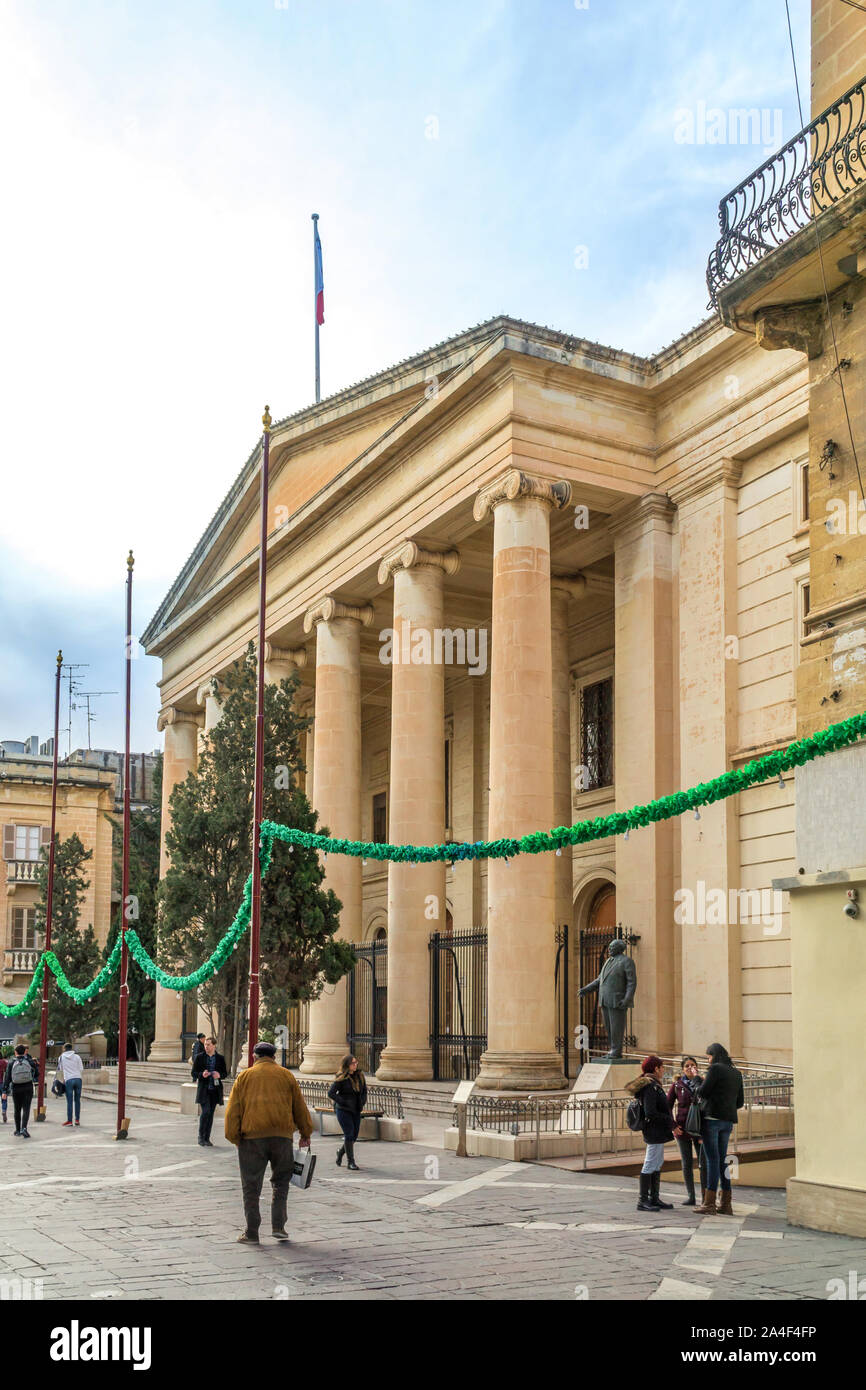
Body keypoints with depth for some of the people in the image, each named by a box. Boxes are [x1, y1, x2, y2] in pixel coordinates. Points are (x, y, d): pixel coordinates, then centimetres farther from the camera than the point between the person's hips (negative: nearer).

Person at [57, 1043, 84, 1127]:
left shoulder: (61, 1057, 9)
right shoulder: (77, 1056, 8)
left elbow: (59, 1070, 15)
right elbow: (81, 1069, 7)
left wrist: (62, 1080, 26)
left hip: (68, 1080, -1)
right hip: (78, 1079, 1)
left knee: (69, 1101, 0)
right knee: (77, 1100, 8)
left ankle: (69, 1120, -1)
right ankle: (77, 1119, 10)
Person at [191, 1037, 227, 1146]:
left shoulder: (220, 1058, 5)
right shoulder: (199, 1057, 2)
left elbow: (225, 1073, 10)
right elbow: (194, 1073, 4)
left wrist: (219, 1075, -12)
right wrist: (201, 1075, -17)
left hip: (215, 1089, 2)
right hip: (203, 1089, -2)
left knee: (211, 1113, 6)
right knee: (205, 1111, -14)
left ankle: (206, 1138, 14)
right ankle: (201, 1136, 0)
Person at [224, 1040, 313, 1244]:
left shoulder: (245, 1076, 11)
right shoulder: (286, 1075, 13)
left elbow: (233, 1110, 3)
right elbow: (299, 1107, 14)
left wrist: (234, 1138, 5)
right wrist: (306, 1134, 21)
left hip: (252, 1136, -1)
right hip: (282, 1135, 1)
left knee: (251, 1185, 5)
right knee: (281, 1181, 15)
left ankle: (251, 1233, 6)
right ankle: (278, 1226, 6)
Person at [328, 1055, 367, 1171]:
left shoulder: (360, 1075, 5)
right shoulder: (341, 1078, -12)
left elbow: (364, 1090, 19)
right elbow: (331, 1094, -12)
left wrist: (362, 1102, 5)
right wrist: (343, 1102, -15)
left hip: (356, 1110, 6)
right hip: (343, 1110, -6)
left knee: (354, 1136, 9)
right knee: (349, 1135, -9)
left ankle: (340, 1151, 37)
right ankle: (351, 1162, 0)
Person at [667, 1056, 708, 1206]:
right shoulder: (676, 1085, 3)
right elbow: (668, 1107, 5)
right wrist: (673, 1126, -3)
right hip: (682, 1129, 0)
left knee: (704, 1163, -3)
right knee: (687, 1164, 5)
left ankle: (705, 1196, 5)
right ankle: (690, 1196, 12)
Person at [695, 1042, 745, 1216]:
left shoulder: (715, 1069, -7)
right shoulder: (736, 1073, 16)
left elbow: (702, 1092, -12)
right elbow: (740, 1102, 18)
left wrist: (699, 1087, 9)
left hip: (712, 1118, -7)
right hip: (728, 1121, 7)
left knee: (712, 1160, -8)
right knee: (722, 1161, 11)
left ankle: (709, 1204, -8)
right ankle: (726, 1205, 10)